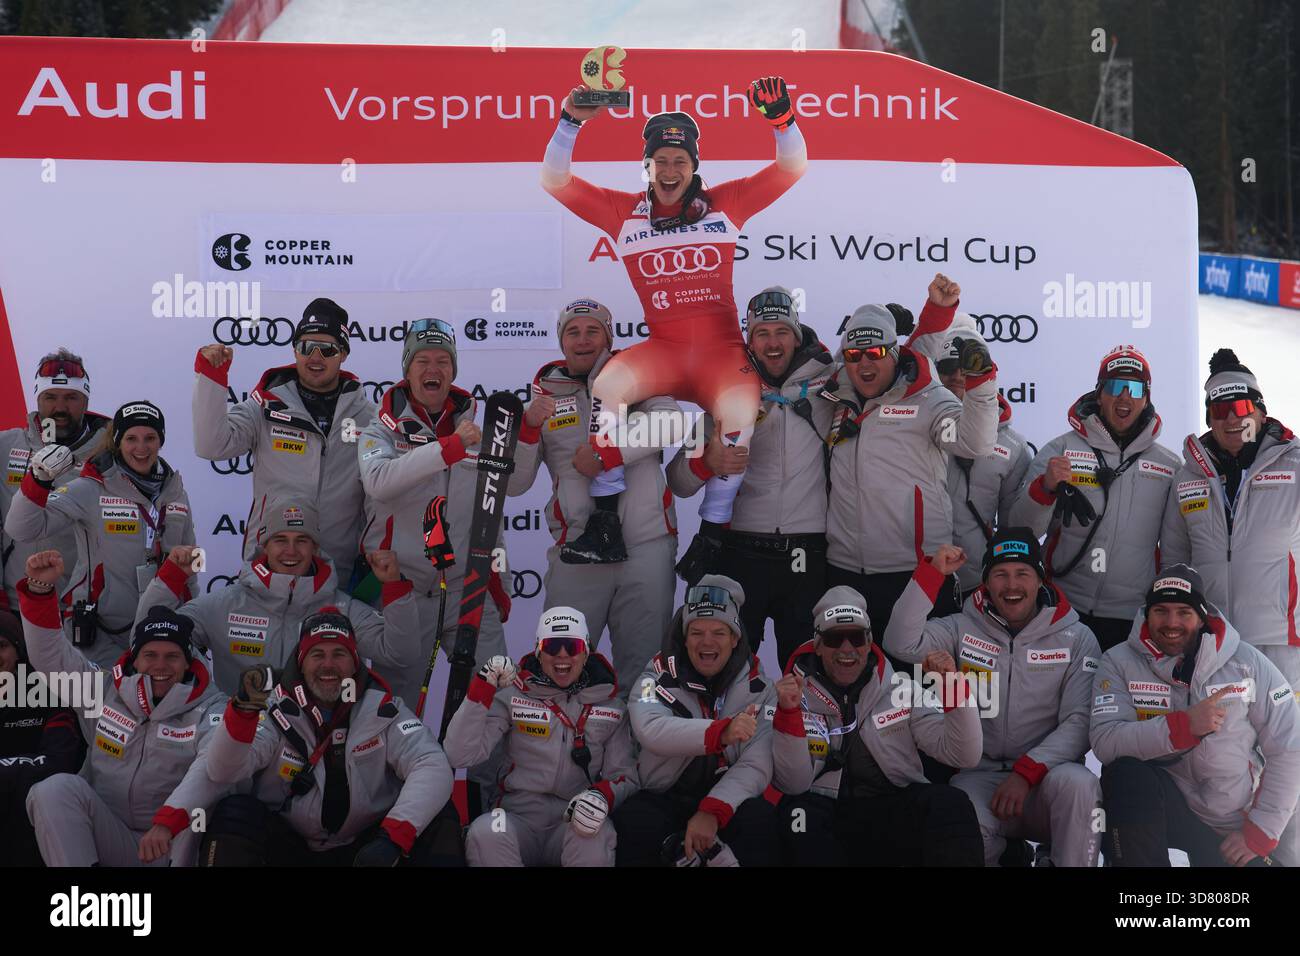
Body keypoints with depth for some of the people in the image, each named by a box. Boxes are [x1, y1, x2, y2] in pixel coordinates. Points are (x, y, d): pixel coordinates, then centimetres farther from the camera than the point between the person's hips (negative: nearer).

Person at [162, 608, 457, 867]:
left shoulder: (382, 710, -6)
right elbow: (221, 771, -19)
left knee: (438, 818, -22)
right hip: (290, 850, 0)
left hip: (365, 849, 0)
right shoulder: (277, 710, -7)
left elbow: (433, 768, -18)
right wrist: (243, 710, -39)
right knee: (234, 813, -25)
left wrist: (392, 837, -32)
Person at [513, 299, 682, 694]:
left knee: (643, 668, 5)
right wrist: (528, 426, -10)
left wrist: (608, 453, -17)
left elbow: (670, 422, -11)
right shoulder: (546, 392, 13)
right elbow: (515, 482, 6)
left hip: (646, 546, -1)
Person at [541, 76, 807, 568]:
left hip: (722, 350, -1)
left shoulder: (725, 204, 7)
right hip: (661, 349, 1)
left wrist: (781, 119, -16)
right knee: (607, 384, -29)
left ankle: (711, 533, -14)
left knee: (740, 412, -32)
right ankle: (604, 522, -21)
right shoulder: (624, 212, 8)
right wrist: (571, 122, -11)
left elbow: (792, 168, 2)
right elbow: (555, 181, 2)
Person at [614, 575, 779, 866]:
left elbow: (756, 765, -11)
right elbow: (649, 730, -26)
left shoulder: (756, 688, 0)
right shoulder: (660, 676, -4)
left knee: (761, 820, -31)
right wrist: (720, 732, -41)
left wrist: (713, 811, -28)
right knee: (634, 823, -32)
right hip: (662, 797, 0)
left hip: (726, 800, 1)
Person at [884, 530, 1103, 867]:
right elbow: (902, 643, -8)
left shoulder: (1076, 638, 5)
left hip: (1045, 775, 1)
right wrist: (932, 572, -11)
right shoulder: (963, 629, 8)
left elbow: (1079, 721, -3)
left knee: (1078, 783, -34)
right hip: (979, 775, 0)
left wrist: (1027, 771, -16)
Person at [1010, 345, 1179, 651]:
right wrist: (1046, 487, -21)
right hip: (1066, 614, -2)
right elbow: (1022, 530, -4)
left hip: (1135, 623, 2)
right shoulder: (1061, 450, 3)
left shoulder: (1170, 465, 9)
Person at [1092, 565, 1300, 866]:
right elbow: (1104, 742, -19)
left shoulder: (1248, 662, -2)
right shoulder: (1120, 663, -4)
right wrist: (1185, 724, -29)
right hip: (1166, 803, -1)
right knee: (1126, 774, -31)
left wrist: (1260, 832, -8)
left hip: (1239, 823, 2)